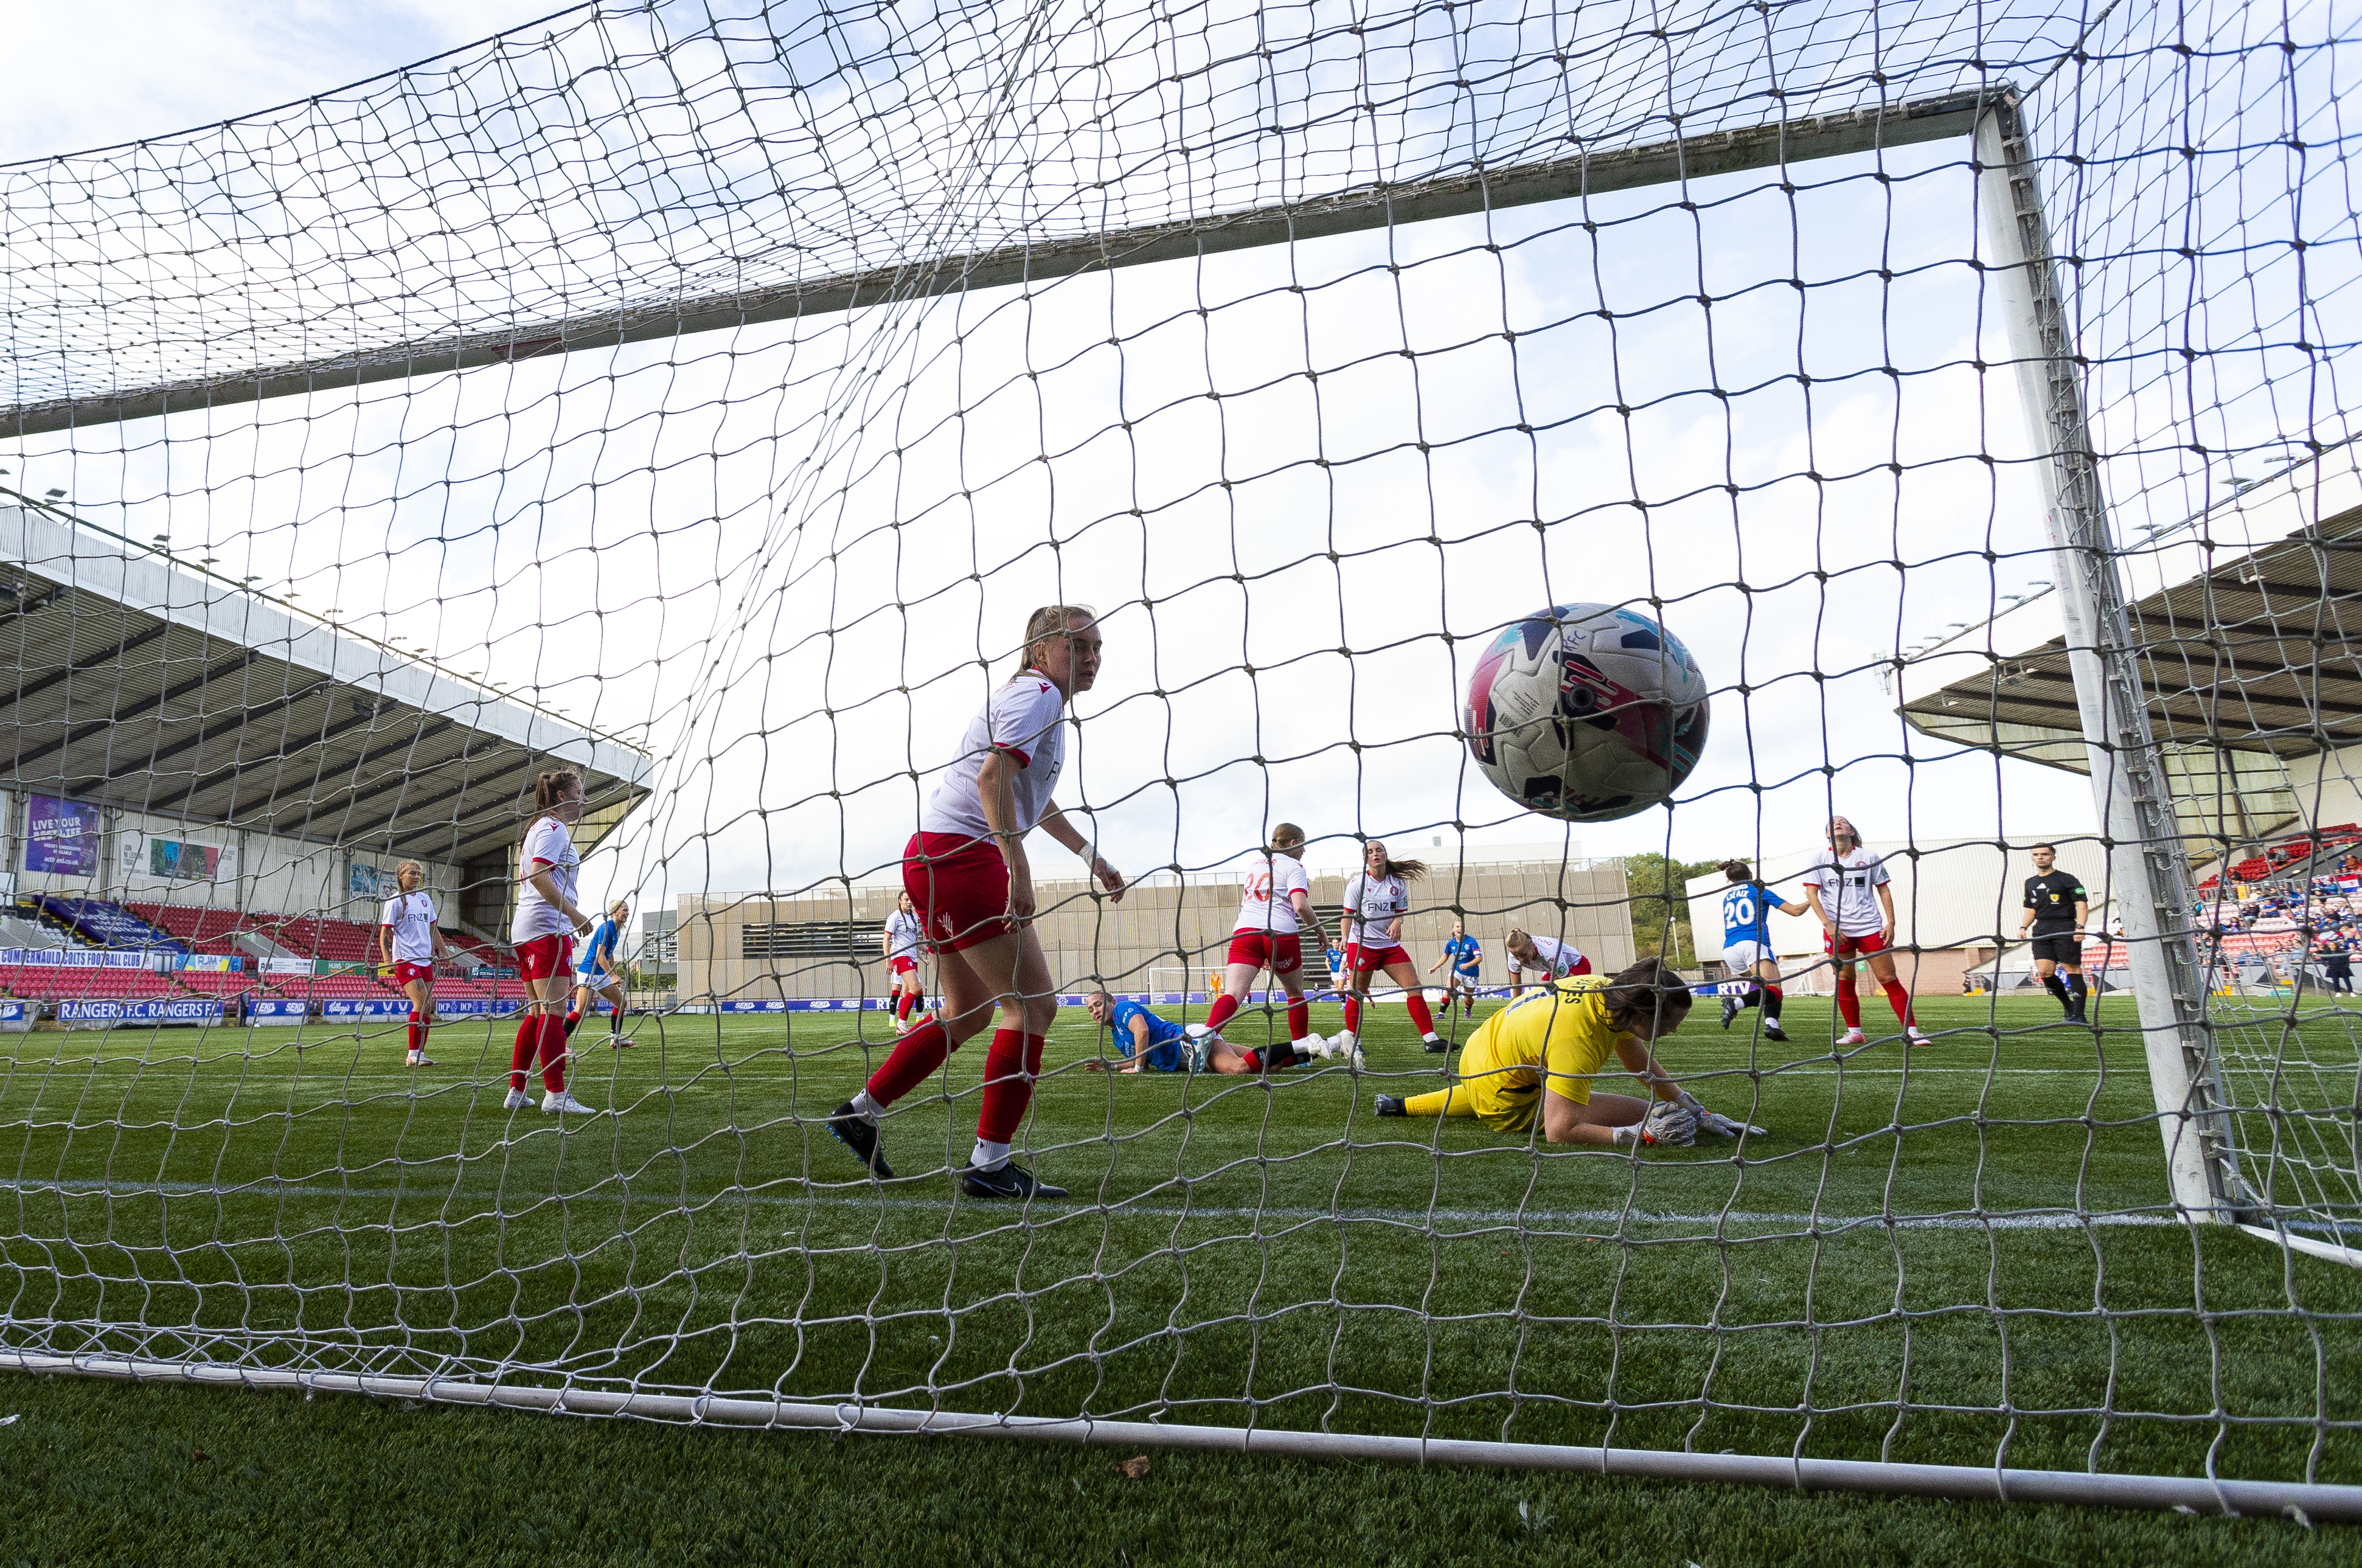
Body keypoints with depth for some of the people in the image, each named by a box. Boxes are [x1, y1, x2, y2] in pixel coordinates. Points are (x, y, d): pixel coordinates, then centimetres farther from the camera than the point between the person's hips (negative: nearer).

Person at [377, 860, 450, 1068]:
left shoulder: (425, 899, 15)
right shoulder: (395, 900, -3)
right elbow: (384, 932, -5)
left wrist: (444, 951, 23)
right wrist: (387, 959, -15)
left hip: (426, 959, 7)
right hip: (405, 960, -7)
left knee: (428, 1009, 2)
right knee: (421, 1004, -18)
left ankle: (420, 1054, 7)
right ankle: (413, 1055, -12)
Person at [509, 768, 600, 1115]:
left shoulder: (537, 828, 24)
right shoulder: (554, 827, -7)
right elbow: (539, 875, -20)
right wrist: (573, 912, -20)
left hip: (525, 930, 11)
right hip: (548, 928, -11)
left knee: (537, 1013, 12)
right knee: (554, 1012, -13)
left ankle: (516, 1092, 14)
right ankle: (555, 1095, -16)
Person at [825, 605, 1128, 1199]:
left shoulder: (1032, 696, 23)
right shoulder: (1040, 694, -8)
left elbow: (1034, 799, 37)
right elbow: (992, 775, -24)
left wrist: (1091, 856, 39)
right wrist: (1018, 866, -30)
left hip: (940, 859, 10)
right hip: (962, 855, -10)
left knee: (969, 1011, 17)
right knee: (1034, 1003, -9)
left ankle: (860, 1111, 24)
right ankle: (990, 1164, -6)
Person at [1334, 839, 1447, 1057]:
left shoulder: (1398, 883, 5)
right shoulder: (1357, 882, -4)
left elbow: (1401, 911, 12)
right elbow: (1348, 914, -2)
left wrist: (1397, 922, -11)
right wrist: (1345, 939, -16)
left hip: (1390, 945, 4)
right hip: (1361, 944, -4)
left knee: (1415, 987, -5)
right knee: (1357, 994, -2)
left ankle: (1430, 1039, -2)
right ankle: (1352, 1041, 16)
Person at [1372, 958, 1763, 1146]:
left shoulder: (1606, 988, -10)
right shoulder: (1577, 1041, -36)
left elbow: (1645, 1067, 4)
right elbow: (1559, 1131, -37)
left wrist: (1701, 1114, 2)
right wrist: (1640, 1135, -35)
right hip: (1502, 1096, -8)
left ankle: (1400, 1106, 38)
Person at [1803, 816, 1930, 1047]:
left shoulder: (1869, 857, 6)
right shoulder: (1819, 860, 3)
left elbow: (1883, 889, 10)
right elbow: (1811, 893, -2)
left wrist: (1890, 923, 1)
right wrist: (1829, 925, -13)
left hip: (1871, 927, 0)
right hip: (1838, 931, 0)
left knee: (1889, 980, -4)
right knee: (1844, 983, 1)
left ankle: (1911, 1031, -2)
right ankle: (1855, 1033, 12)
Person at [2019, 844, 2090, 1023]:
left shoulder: (2067, 879, 0)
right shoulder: (2030, 883, 18)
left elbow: (2082, 905, -5)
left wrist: (2080, 927, -19)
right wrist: (2023, 927, 8)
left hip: (2066, 930, -5)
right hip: (2041, 932, 5)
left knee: (2072, 970, -6)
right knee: (2044, 972, -5)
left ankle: (2078, 1015, -2)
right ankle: (2069, 1007, 14)